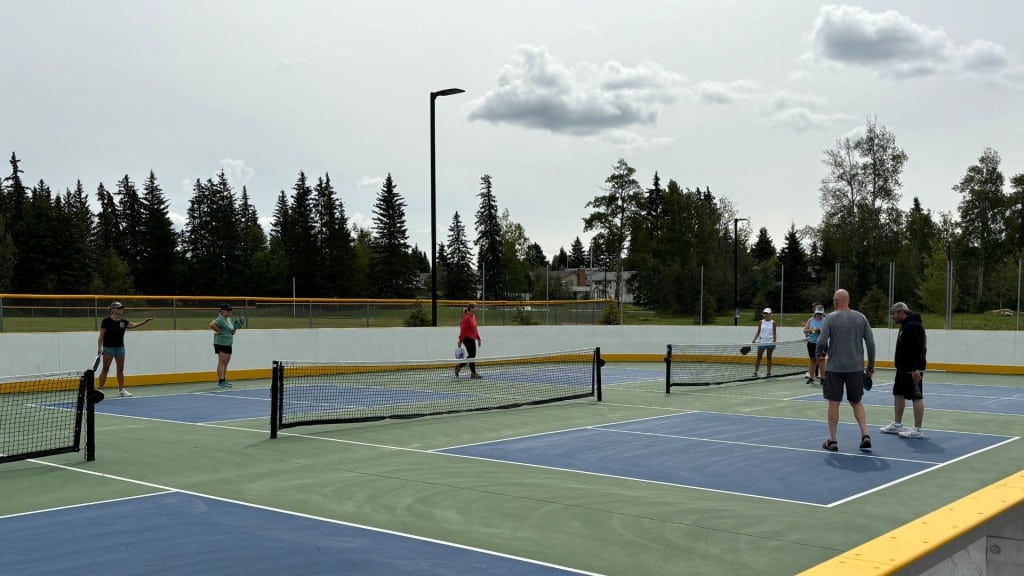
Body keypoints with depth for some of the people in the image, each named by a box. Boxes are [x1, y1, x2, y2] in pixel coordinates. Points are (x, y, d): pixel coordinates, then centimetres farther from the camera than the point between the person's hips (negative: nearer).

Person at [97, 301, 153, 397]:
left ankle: (121, 389, 18)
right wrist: (99, 348, -13)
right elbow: (101, 335, -8)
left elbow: (134, 325, -11)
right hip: (108, 348, -5)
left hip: (120, 348, 5)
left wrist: (144, 322, -26)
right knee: (105, 369, -3)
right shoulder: (106, 321, -9)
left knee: (120, 369, 9)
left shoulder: (123, 321, 3)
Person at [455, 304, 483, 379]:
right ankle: (473, 373, 4)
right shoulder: (467, 318, -15)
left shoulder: (473, 316, 12)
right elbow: (463, 330, -17)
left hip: (472, 338, 9)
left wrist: (478, 338, 18)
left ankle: (458, 367, 22)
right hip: (468, 338, -9)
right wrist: (460, 340, -17)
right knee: (472, 355, -4)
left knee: (472, 355, 12)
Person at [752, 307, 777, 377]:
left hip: (770, 342, -1)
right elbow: (758, 332, 5)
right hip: (761, 342, 1)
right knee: (759, 357, -1)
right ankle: (755, 372, 0)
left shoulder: (773, 322, 0)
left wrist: (774, 342, -6)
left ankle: (769, 372, 11)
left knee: (769, 358, 5)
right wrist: (754, 340, -4)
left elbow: (774, 333, 1)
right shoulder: (761, 322, 4)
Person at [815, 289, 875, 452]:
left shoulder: (830, 318, -6)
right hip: (856, 368, 3)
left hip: (835, 368, -3)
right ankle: (865, 436, 2)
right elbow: (871, 343, 3)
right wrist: (871, 366, 11)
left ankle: (832, 441, 9)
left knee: (833, 403, 5)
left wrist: (819, 353, 11)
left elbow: (821, 342, -11)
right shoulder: (861, 318, 3)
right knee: (856, 402, 15)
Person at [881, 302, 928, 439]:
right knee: (898, 394, 17)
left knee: (917, 397, -6)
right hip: (903, 368, 11)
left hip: (912, 370, -11)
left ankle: (917, 430, -4)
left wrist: (915, 368, -28)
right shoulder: (905, 325, 17)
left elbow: (917, 349, -25)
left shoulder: (913, 326, -17)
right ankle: (897, 425, 27)